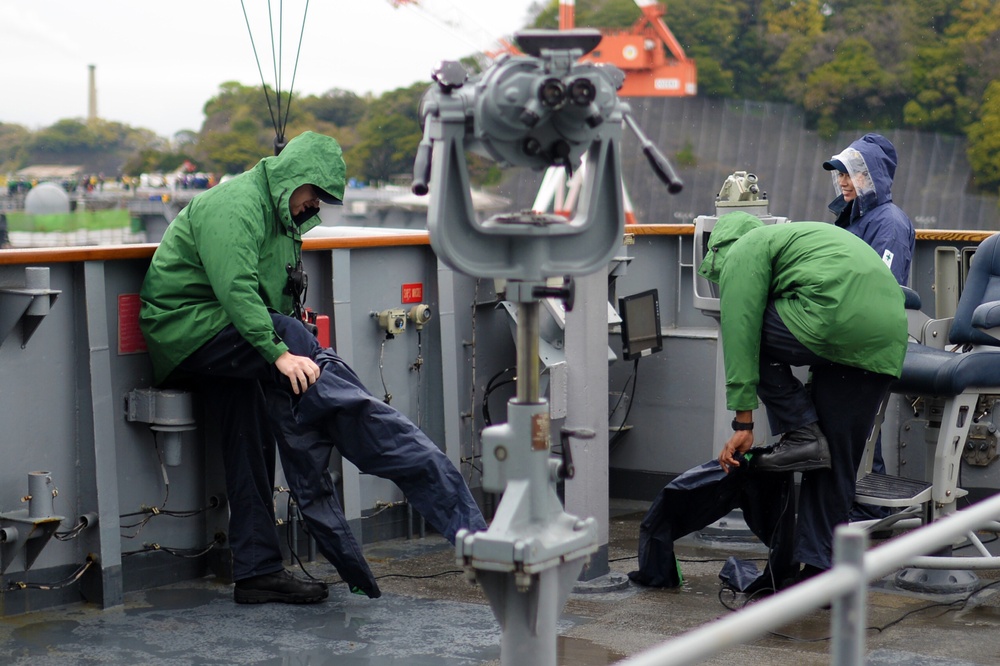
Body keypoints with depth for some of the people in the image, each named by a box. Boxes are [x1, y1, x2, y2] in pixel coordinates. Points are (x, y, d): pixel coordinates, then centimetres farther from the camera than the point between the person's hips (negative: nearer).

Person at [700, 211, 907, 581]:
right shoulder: (799, 234, 38)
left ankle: (802, 434, 7)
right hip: (888, 340, 9)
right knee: (836, 463, 14)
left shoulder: (742, 251, 12)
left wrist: (743, 424, 2)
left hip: (837, 318, -9)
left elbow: (741, 336, 2)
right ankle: (819, 570, 18)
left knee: (743, 337, 13)